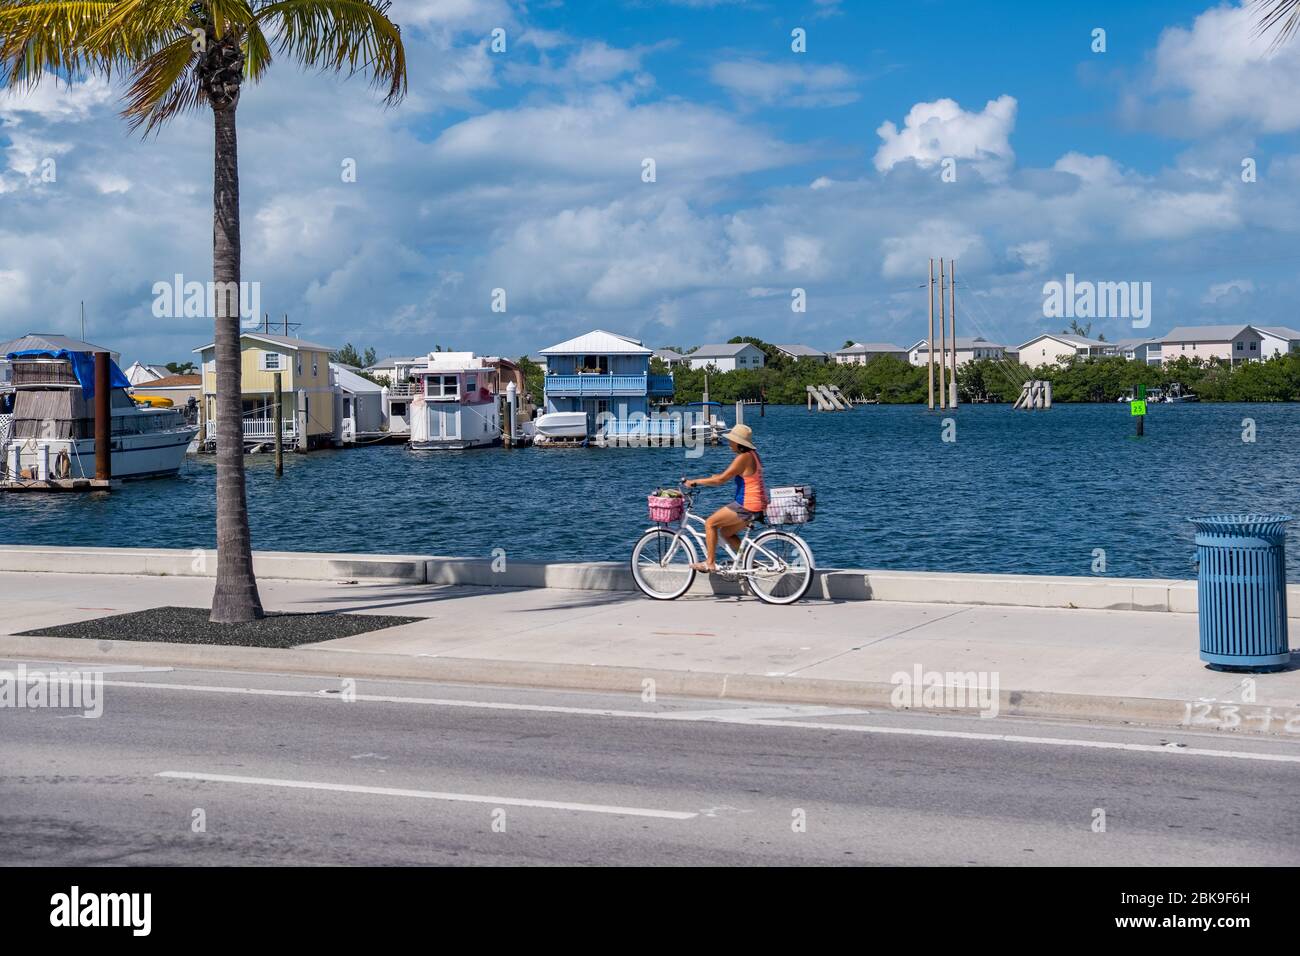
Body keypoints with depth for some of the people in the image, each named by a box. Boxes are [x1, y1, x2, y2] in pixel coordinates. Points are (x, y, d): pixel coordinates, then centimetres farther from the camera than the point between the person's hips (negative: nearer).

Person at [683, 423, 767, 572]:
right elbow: (731, 476, 24)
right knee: (726, 532, 21)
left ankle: (710, 563, 1)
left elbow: (721, 479, -20)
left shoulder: (743, 458, -18)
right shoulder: (752, 454, 12)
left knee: (710, 523, -1)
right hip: (758, 504, 10)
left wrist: (695, 482, -13)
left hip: (747, 506, -10)